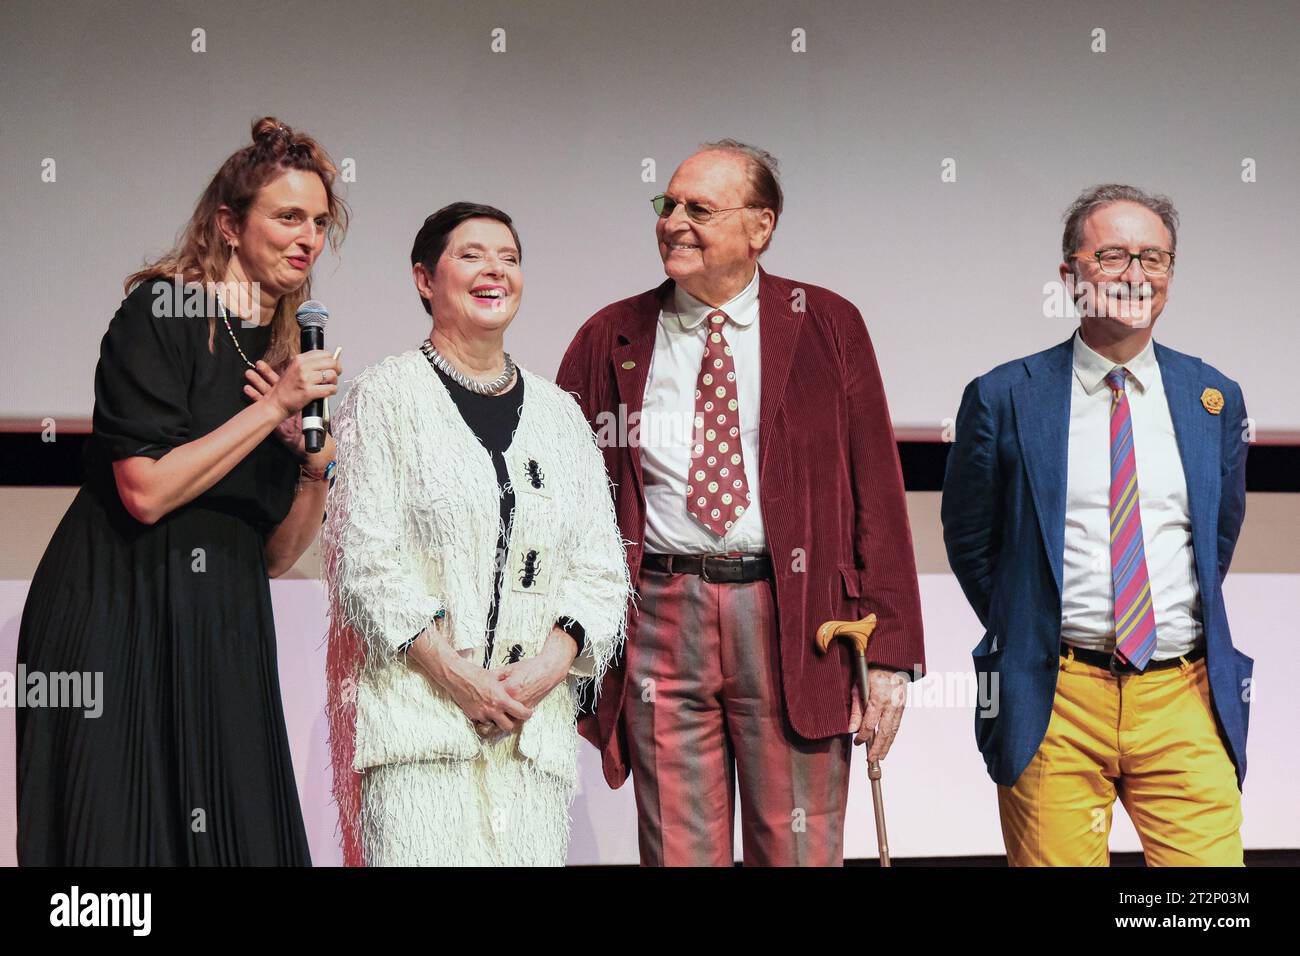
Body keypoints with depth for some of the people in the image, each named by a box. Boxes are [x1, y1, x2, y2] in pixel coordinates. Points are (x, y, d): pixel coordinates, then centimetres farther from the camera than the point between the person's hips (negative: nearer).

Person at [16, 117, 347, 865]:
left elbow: (276, 556, 13)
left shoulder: (286, 354, 14)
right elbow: (145, 491, -18)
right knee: (124, 832, -5)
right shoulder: (160, 312, -6)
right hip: (125, 621, -7)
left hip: (226, 633, 7)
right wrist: (272, 408, -14)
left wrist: (315, 467, -4)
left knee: (230, 835, 4)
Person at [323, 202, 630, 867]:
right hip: (415, 705, -4)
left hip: (535, 721, 4)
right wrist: (452, 670, -12)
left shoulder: (558, 413, 17)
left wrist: (552, 662, -7)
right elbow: (363, 554, -4)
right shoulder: (385, 395, 4)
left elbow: (601, 565, 11)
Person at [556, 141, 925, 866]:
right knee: (679, 853, 6)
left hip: (795, 627, -1)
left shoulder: (827, 326, 5)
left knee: (799, 851, 3)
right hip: (661, 622, 1)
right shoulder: (610, 340, 8)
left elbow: (877, 492, 3)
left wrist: (888, 653, -3)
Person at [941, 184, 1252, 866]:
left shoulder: (1215, 399, 9)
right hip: (1054, 706, -2)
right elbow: (968, 536, 10)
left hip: (1185, 706, 2)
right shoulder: (1003, 398, 1)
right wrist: (1026, 637, 9)